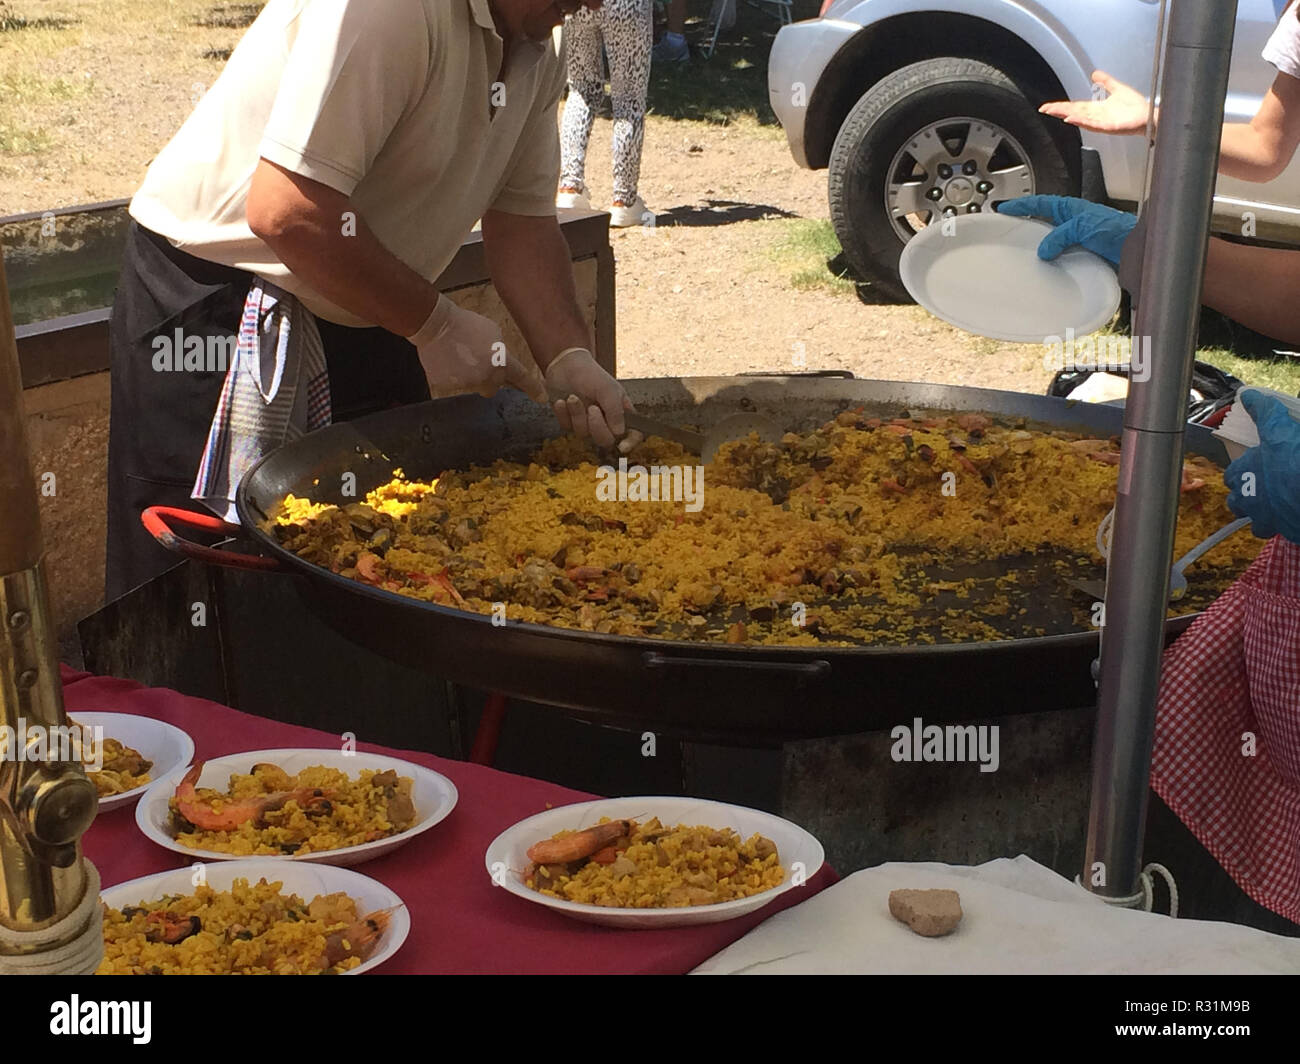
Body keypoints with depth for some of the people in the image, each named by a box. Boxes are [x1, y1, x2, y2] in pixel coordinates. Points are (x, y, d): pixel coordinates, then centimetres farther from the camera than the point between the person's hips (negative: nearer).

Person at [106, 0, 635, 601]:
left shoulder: (535, 51, 2)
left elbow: (521, 219, 3)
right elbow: (287, 213, -33)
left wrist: (570, 360, -12)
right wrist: (435, 325, -24)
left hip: (364, 317, 8)